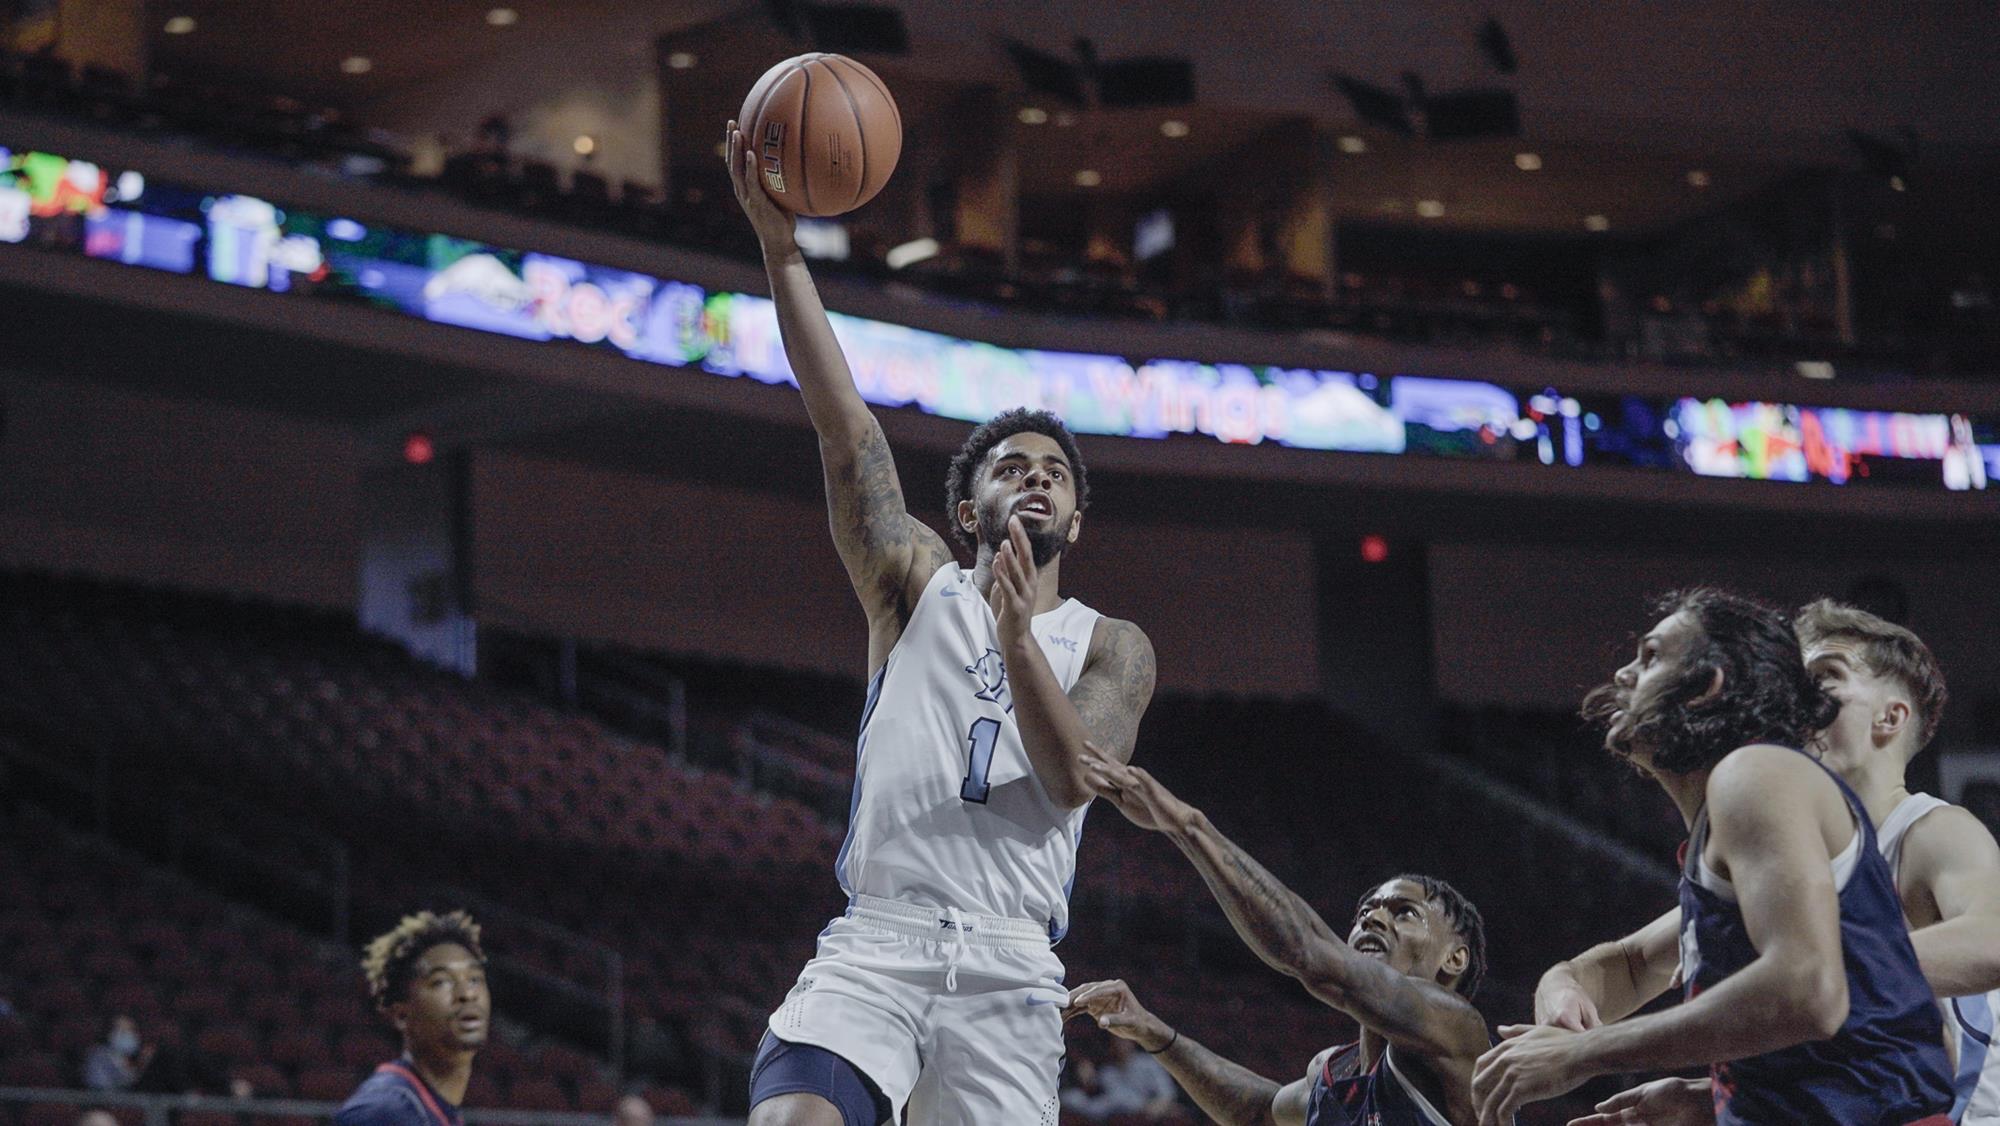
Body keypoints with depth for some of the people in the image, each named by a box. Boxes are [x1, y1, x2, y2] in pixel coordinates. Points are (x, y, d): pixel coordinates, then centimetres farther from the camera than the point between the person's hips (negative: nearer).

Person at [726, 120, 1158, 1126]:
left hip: (1010, 966, 1)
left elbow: (1072, 781, -4)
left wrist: (1016, 634, -18)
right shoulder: (919, 587, 14)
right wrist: (780, 246, -6)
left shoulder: (1114, 649, 14)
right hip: (874, 941, -1)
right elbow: (845, 428, 3)